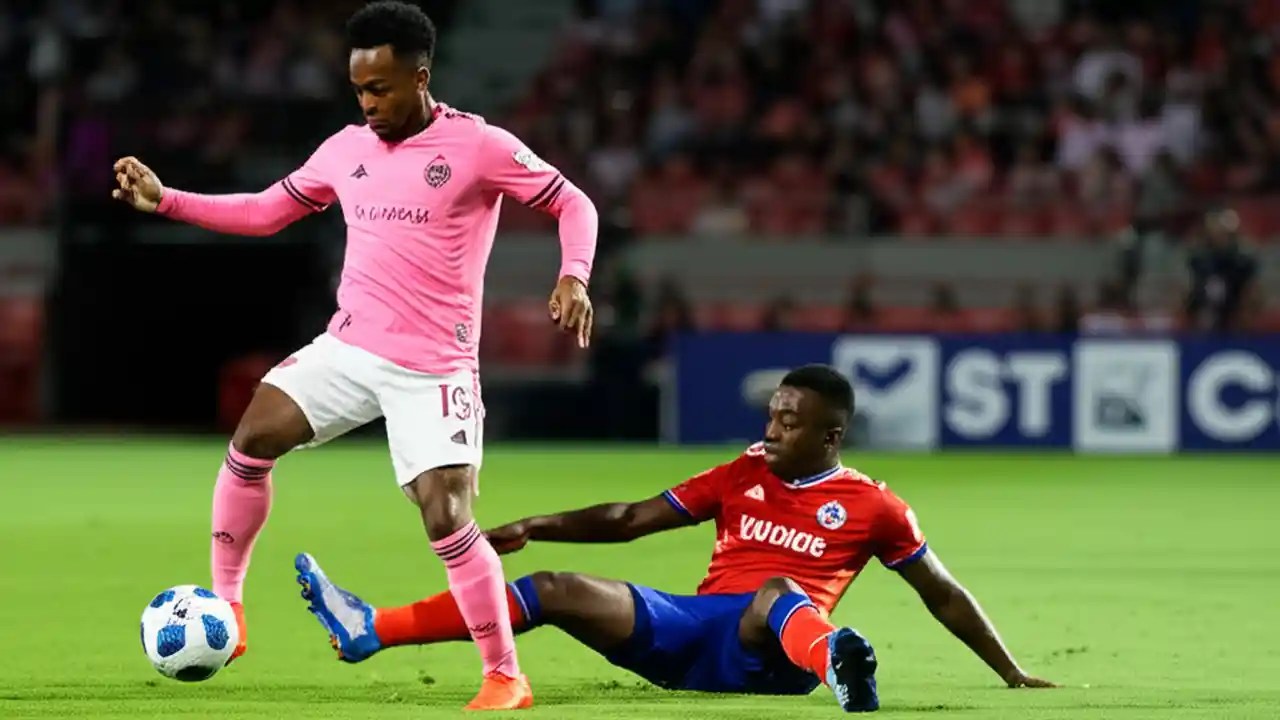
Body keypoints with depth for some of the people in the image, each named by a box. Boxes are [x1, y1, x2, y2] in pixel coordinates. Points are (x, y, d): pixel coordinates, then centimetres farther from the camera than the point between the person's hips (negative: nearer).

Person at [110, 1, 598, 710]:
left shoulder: (481, 147, -9)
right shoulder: (345, 149, 7)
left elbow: (574, 205, -4)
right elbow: (265, 210, 18)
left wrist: (573, 277, -23)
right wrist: (165, 199, 8)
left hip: (433, 370, -5)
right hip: (348, 347, 5)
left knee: (448, 523, -13)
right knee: (251, 440, -9)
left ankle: (505, 678, -1)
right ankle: (224, 604, 4)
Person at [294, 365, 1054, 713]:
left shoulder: (872, 507, 5)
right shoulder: (742, 477, 17)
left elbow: (944, 593, 10)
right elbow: (630, 520, 20)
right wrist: (531, 528, 14)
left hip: (767, 649, -5)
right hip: (691, 631, 5)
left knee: (778, 592, -39)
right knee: (555, 590, -10)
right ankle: (368, 629, -17)